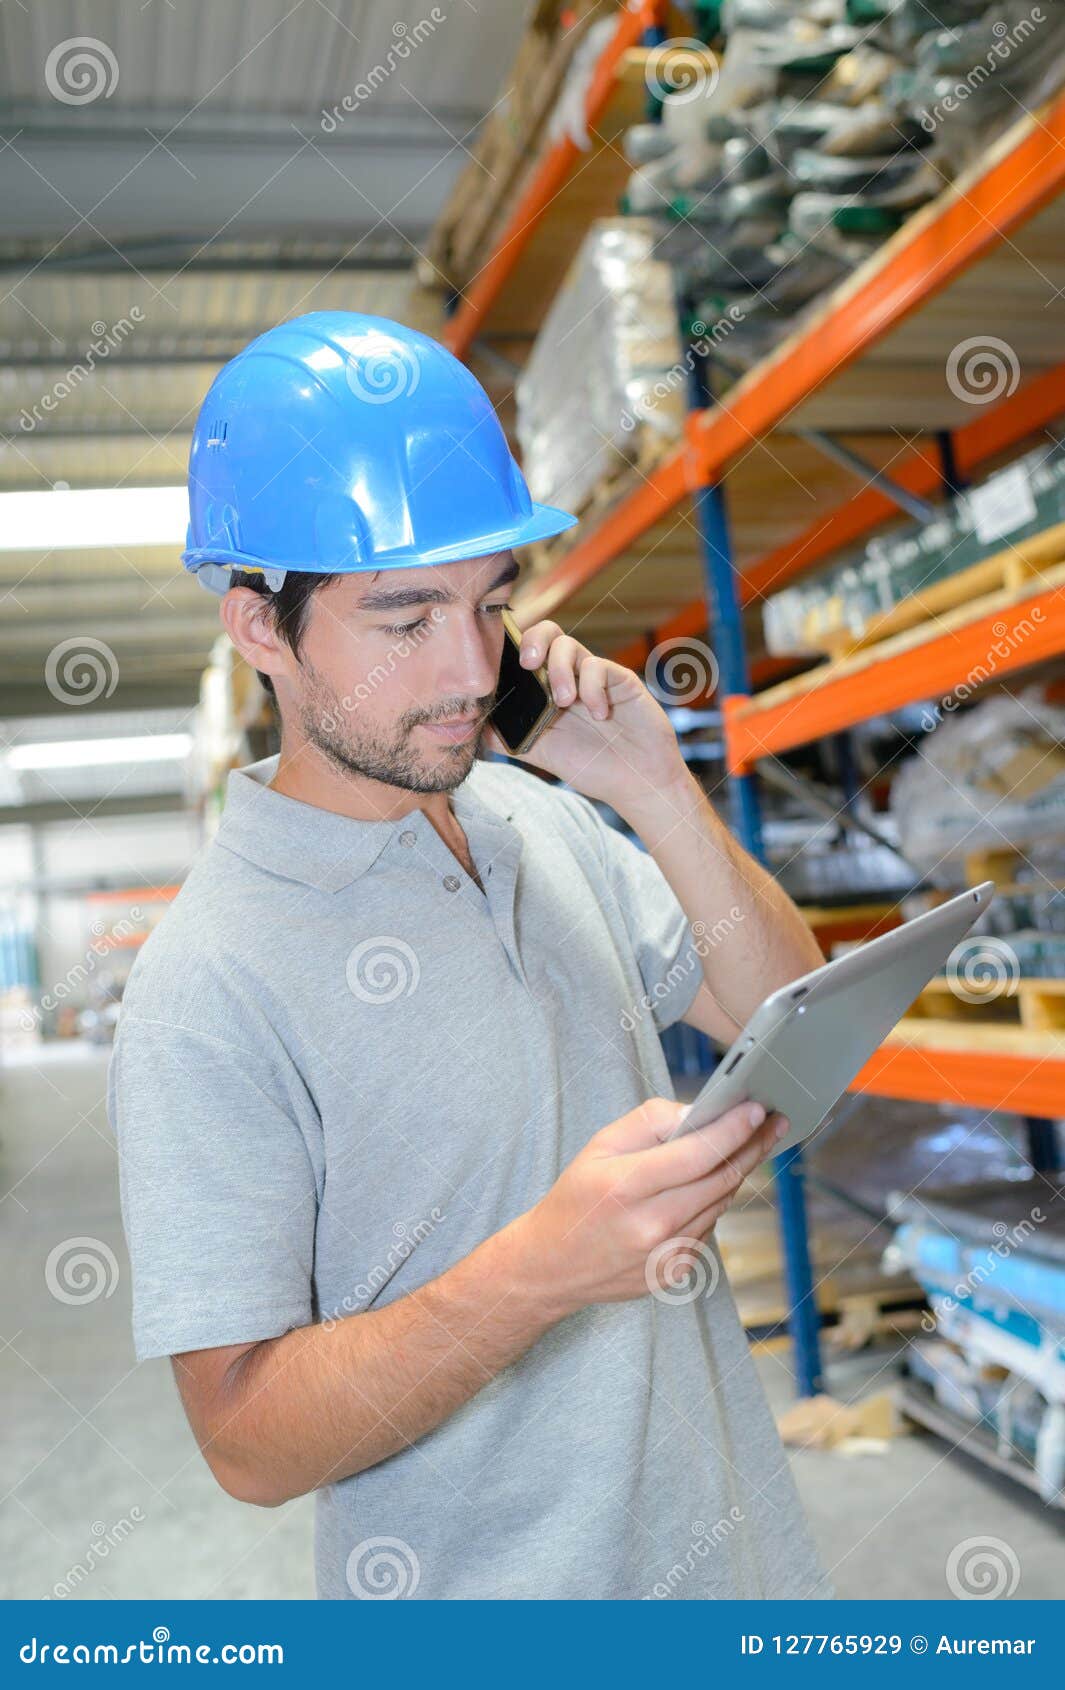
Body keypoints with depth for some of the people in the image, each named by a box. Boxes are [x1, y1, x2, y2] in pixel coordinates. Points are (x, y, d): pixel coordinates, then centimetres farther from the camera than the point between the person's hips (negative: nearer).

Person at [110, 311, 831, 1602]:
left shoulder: (539, 815, -3)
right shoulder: (205, 995, -21)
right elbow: (247, 1440, -20)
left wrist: (659, 792, -13)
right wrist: (542, 1267, -34)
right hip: (489, 1594, -6)